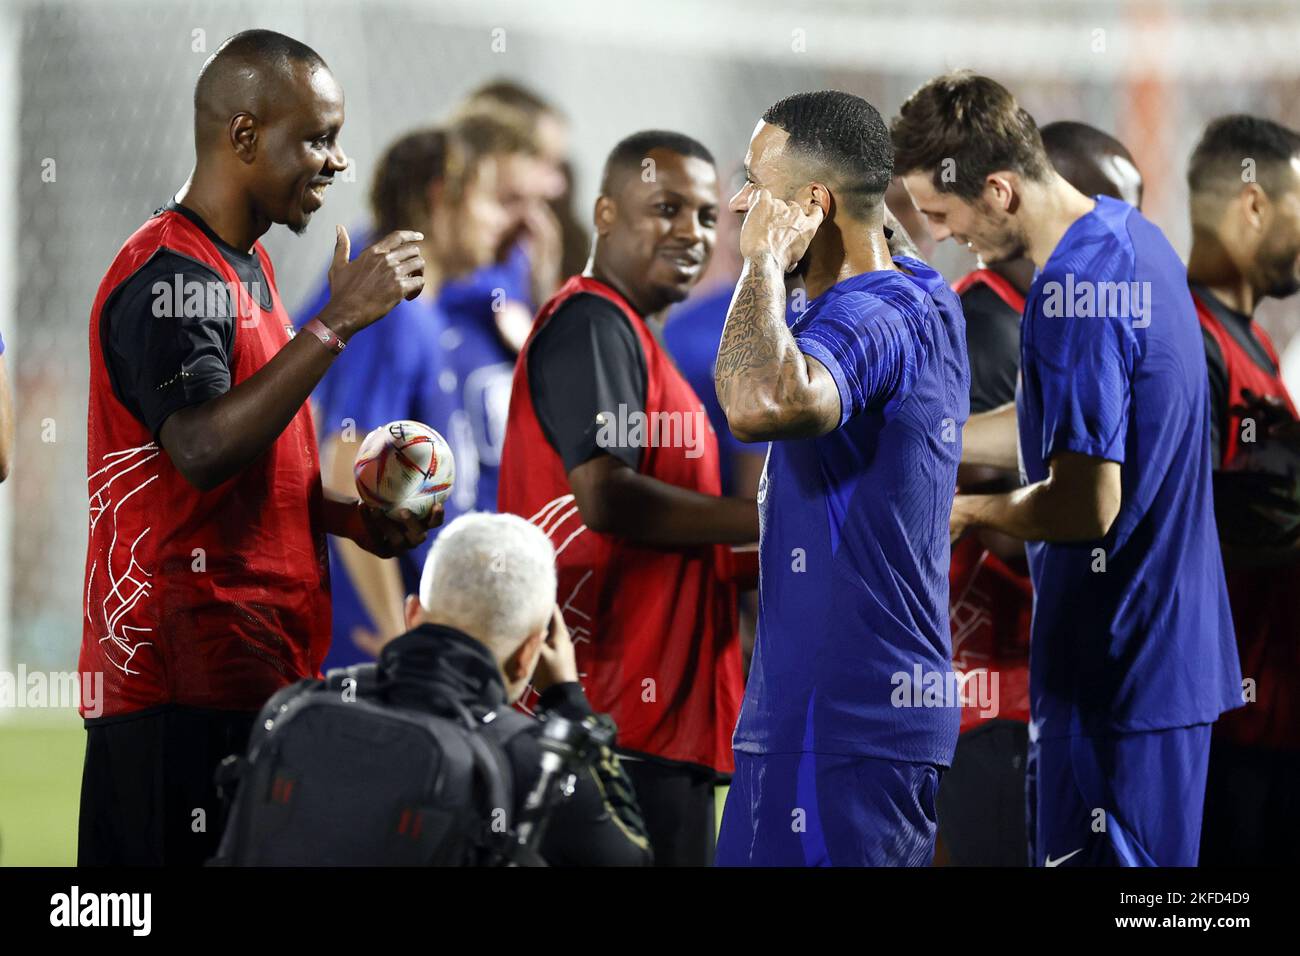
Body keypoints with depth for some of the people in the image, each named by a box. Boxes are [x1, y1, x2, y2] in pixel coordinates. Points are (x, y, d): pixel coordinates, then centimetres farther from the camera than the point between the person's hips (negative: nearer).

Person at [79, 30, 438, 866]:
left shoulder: (245, 265, 18)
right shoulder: (169, 277, -13)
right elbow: (203, 450, -28)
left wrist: (350, 517, 11)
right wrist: (339, 321, -26)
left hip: (257, 670, 10)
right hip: (185, 678, -10)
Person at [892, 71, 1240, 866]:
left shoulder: (1072, 294, -23)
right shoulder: (1130, 236, 8)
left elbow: (1086, 503, -24)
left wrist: (967, 512, -7)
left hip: (1114, 672, -10)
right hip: (1173, 649, 10)